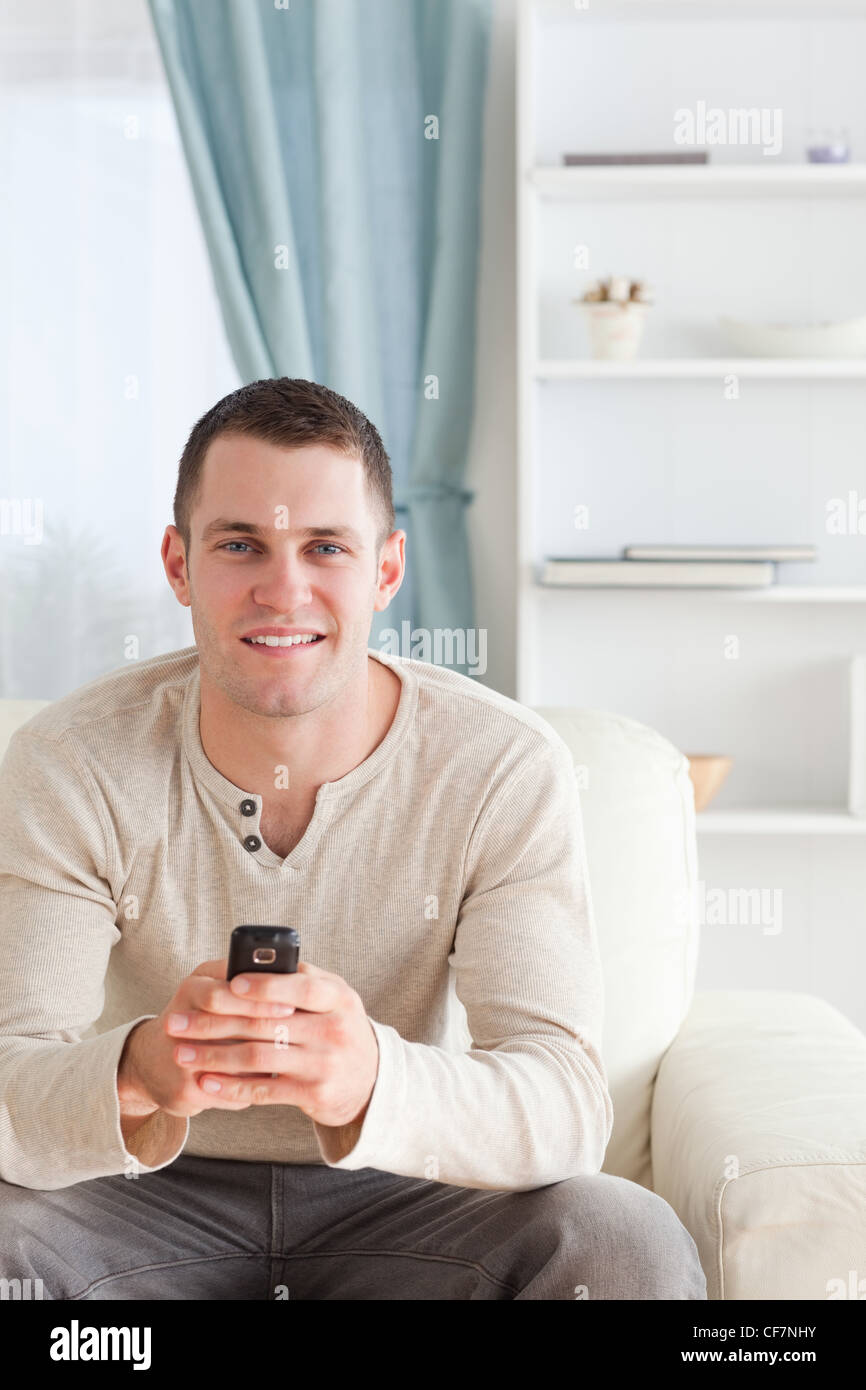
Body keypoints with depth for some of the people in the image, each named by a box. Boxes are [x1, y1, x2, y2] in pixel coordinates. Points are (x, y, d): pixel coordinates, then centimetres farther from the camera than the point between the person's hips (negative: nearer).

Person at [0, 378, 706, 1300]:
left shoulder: (507, 771, -16)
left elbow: (566, 1102, -25)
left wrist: (371, 1080, -47)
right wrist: (137, 1074, -47)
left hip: (409, 1200, 0)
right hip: (151, 1203, 0)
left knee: (633, 1244, -27)